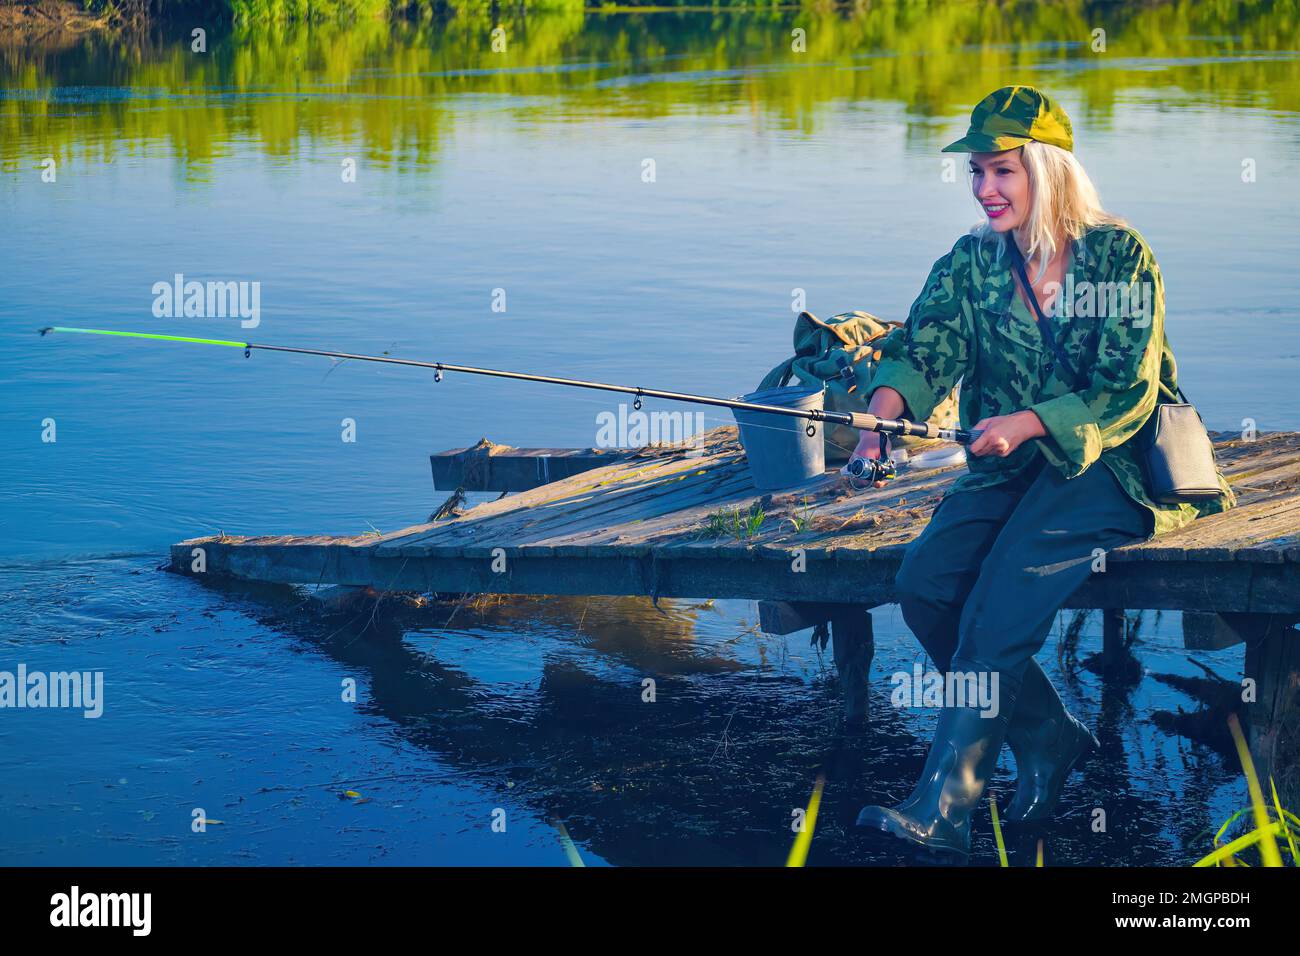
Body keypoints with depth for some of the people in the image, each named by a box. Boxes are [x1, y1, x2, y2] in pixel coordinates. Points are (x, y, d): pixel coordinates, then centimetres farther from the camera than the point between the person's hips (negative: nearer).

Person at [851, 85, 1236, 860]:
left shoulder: (1119, 256, -7)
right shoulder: (970, 263, 6)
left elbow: (1128, 393, -13)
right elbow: (925, 348, -8)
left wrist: (1026, 424, -29)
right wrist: (888, 402, -32)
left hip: (1107, 465, -5)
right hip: (1009, 471, 5)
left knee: (1007, 584, -30)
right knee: (925, 581, -20)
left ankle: (945, 803, -31)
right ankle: (1050, 740, -1)